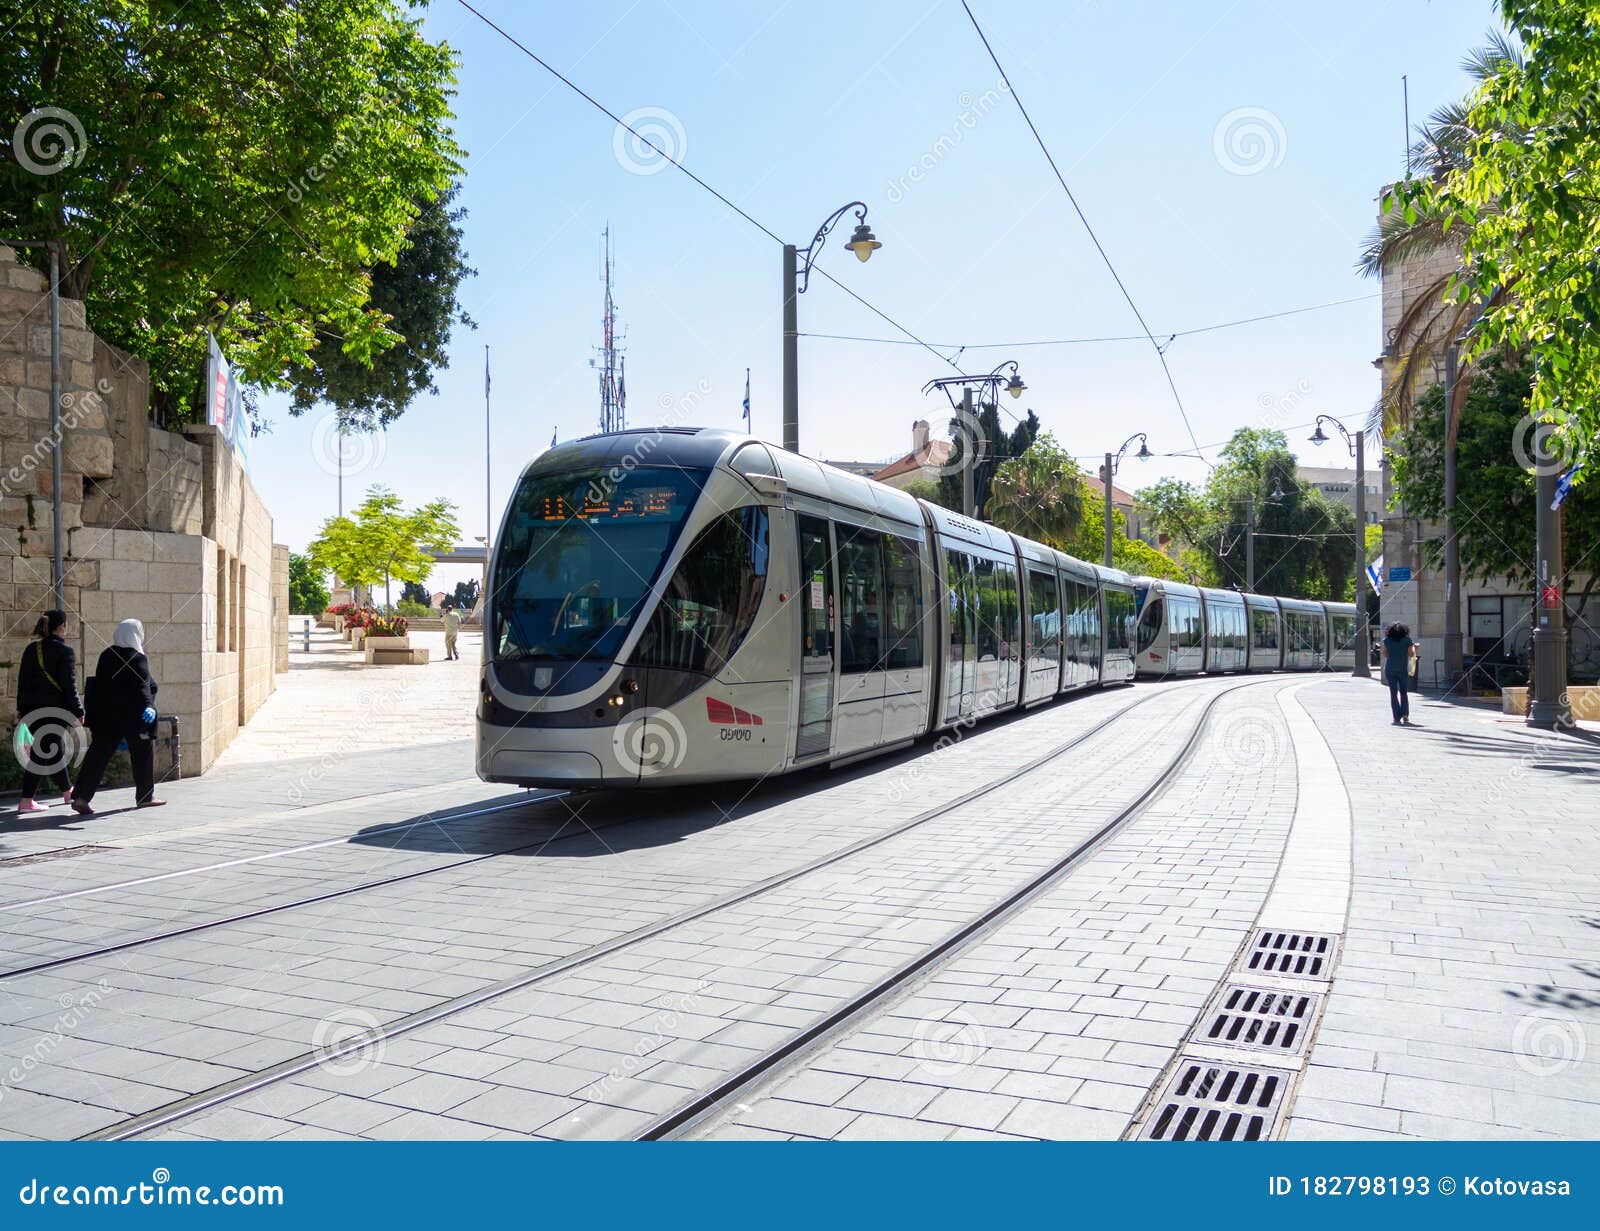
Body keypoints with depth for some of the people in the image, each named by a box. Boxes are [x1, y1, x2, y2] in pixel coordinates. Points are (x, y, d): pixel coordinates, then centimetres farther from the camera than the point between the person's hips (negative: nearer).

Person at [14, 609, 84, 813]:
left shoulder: (31, 649, 10)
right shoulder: (65, 651, -10)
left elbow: (22, 680, 13)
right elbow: (69, 685, -12)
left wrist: (21, 709, 20)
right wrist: (78, 712, -6)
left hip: (31, 708, 7)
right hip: (54, 709, -7)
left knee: (56, 749, 19)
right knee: (42, 753, -3)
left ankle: (68, 791, 33)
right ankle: (26, 800, -6)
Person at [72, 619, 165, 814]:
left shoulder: (106, 655, 6)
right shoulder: (137, 659, -13)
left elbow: (100, 684, 15)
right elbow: (143, 687, -26)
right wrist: (148, 707, -36)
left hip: (106, 716, 5)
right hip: (133, 717, -5)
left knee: (99, 754, 4)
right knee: (142, 754, 11)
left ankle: (81, 797, -7)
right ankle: (145, 797, 21)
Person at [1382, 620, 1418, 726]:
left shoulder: (1387, 640, 3)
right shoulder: (1407, 640, 0)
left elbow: (1385, 655, 6)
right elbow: (1411, 654, -1)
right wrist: (1414, 648, 17)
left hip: (1390, 670, 1)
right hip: (1403, 670, -1)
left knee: (1393, 693, 4)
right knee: (1404, 693, 12)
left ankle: (1397, 718, -2)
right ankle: (1405, 715, -4)